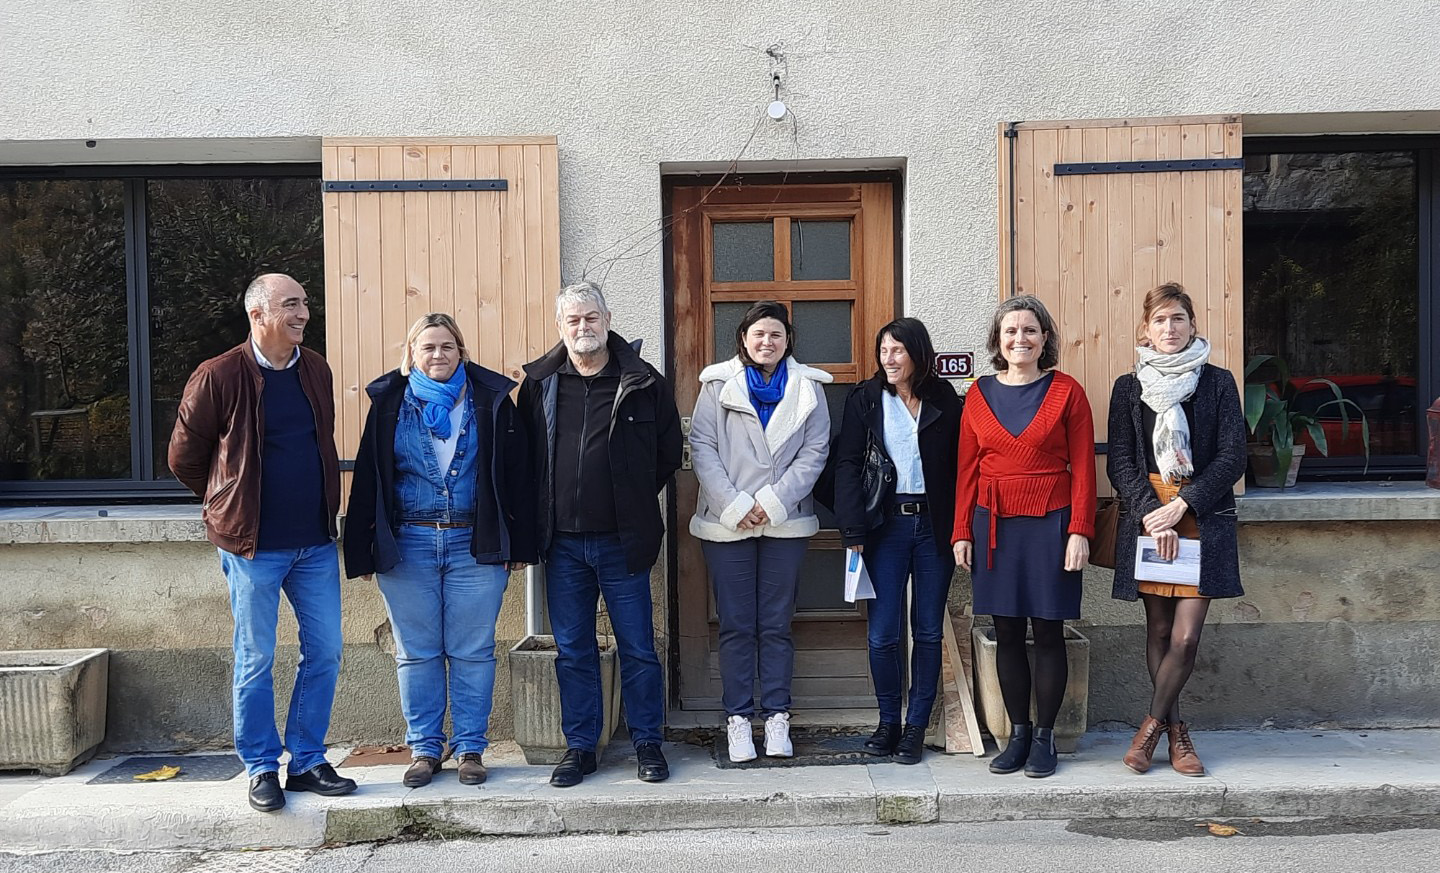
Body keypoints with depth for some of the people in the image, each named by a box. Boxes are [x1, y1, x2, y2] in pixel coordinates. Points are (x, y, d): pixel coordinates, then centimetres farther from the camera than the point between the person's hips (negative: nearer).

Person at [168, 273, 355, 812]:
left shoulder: (316, 370, 7)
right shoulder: (219, 377, -8)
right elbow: (184, 458, 2)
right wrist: (229, 507, 11)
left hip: (315, 541, 5)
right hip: (253, 545, -5)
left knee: (325, 652, 7)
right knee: (256, 660, 6)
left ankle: (307, 761, 21)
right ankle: (261, 768, 20)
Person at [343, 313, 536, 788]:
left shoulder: (491, 400, 3)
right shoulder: (389, 403, 6)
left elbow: (517, 474, 2)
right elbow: (367, 478, 6)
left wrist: (520, 544, -2)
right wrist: (362, 551, 2)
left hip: (476, 546, -1)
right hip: (407, 548, 1)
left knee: (472, 652, 5)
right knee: (415, 653, 8)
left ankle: (471, 747, 18)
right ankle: (424, 748, 22)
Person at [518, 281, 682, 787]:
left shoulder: (643, 383, -1)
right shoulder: (538, 383, 5)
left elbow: (668, 452, 8)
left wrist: (635, 502, 6)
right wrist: (539, 520, 7)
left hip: (622, 541, -2)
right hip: (563, 543, 2)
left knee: (638, 647, 6)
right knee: (573, 650, 11)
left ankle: (647, 743, 21)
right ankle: (580, 746, 23)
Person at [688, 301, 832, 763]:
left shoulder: (807, 386, 8)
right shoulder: (718, 383, 5)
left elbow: (815, 452, 2)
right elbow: (702, 448, -2)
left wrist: (773, 502, -9)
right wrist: (734, 506, -11)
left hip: (785, 522, 1)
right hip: (726, 522, 0)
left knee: (776, 625, 6)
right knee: (735, 625, 4)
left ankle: (777, 718, 14)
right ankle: (737, 719, 12)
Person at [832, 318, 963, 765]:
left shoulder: (945, 401, 5)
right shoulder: (865, 398, 4)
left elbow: (959, 465, 4)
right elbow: (848, 464, -2)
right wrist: (853, 529, -11)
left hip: (934, 525, 1)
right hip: (886, 526, 0)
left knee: (928, 631, 6)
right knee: (883, 633, -1)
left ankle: (916, 726, 17)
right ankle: (888, 721, 17)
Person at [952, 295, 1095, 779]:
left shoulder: (1066, 391, 0)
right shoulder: (980, 394, 7)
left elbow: (1083, 467, -2)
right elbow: (967, 468, 7)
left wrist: (1079, 531, -9)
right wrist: (962, 531, 3)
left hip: (1050, 523, -2)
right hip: (994, 525, 3)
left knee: (1047, 631, 4)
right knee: (1007, 632, 7)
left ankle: (1044, 737, 16)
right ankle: (1018, 733, 20)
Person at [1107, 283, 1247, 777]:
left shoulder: (1217, 383, 5)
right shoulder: (1128, 387, 7)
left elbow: (1231, 459, -1)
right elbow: (1119, 463, 2)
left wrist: (1181, 506, -12)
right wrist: (1151, 513, -12)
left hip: (1203, 519, -1)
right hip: (1146, 519, 1)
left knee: (1185, 638, -7)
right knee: (1159, 631, 5)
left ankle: (1154, 722, 12)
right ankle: (1175, 731, 19)